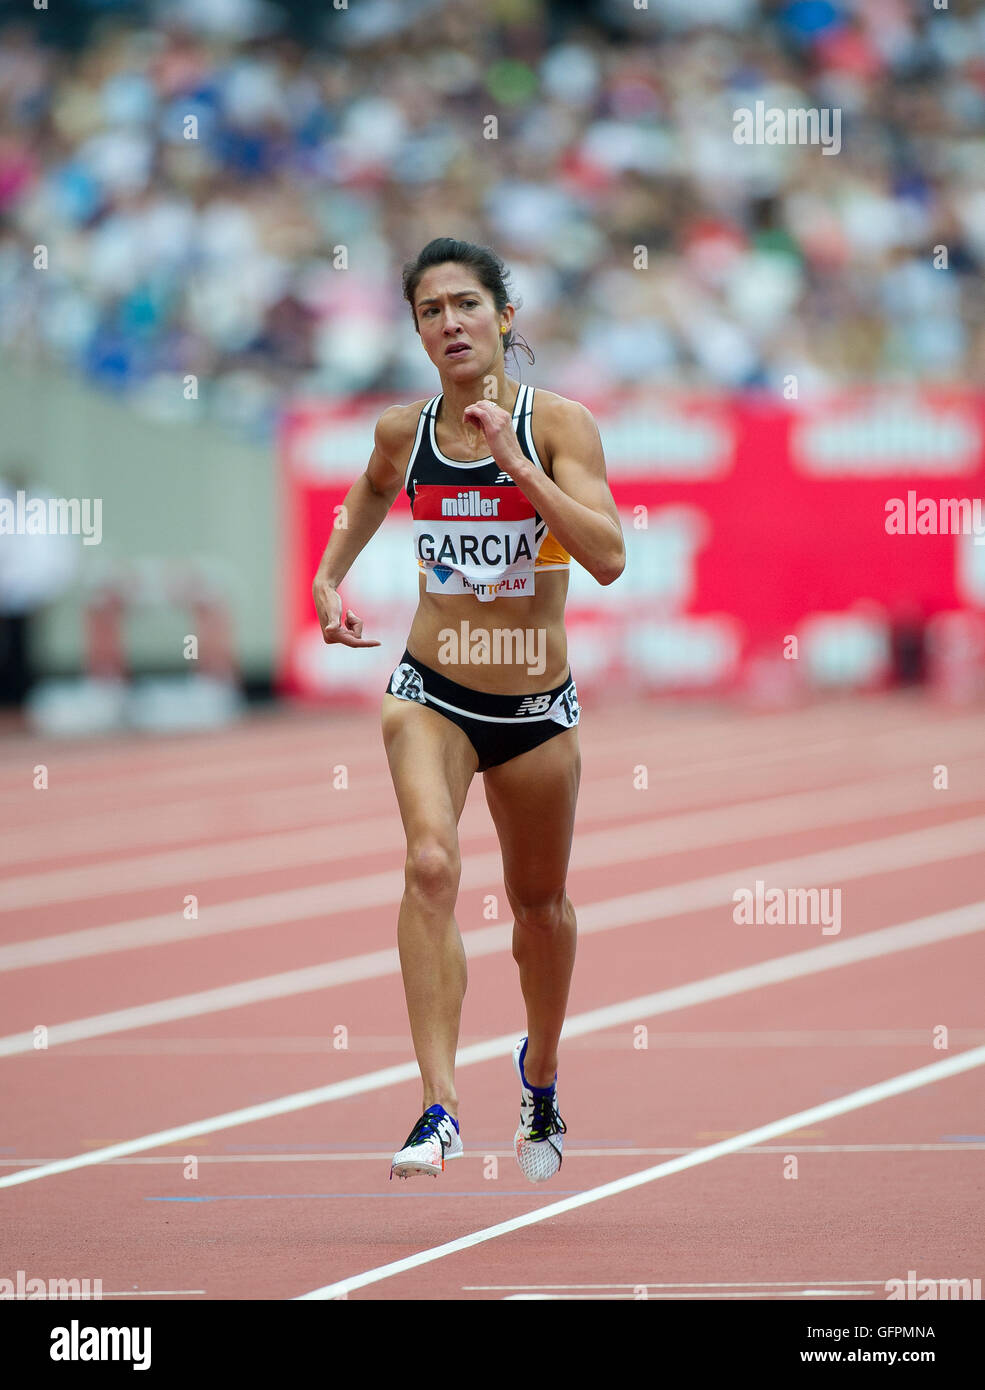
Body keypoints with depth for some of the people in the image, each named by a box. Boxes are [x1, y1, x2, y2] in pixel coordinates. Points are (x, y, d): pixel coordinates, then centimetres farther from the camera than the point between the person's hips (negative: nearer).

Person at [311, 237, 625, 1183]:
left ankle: (539, 1069, 46)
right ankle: (438, 1105, -31)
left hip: (537, 705, 0)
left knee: (539, 900, 16)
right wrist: (328, 579, 11)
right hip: (432, 691, 0)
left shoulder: (558, 423, -11)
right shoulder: (403, 432, -2)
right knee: (431, 864, -25)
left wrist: (514, 460, -27)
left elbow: (608, 557, -24)